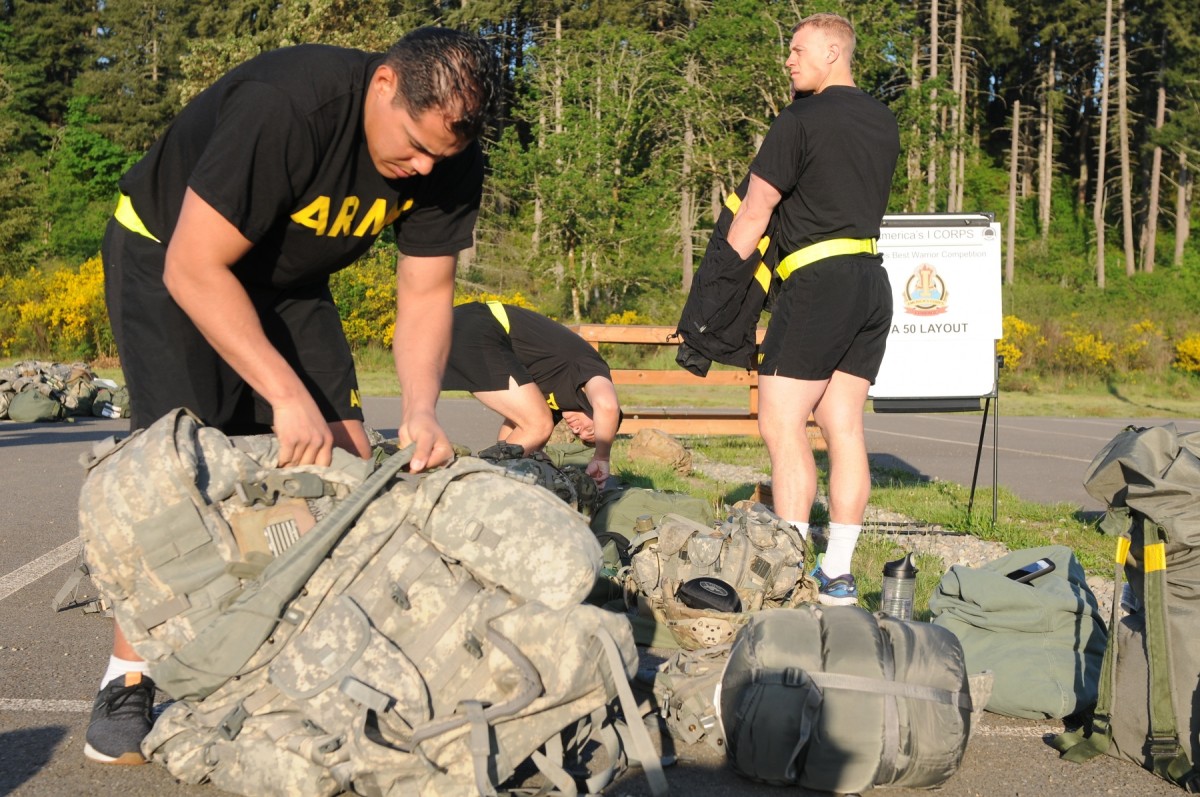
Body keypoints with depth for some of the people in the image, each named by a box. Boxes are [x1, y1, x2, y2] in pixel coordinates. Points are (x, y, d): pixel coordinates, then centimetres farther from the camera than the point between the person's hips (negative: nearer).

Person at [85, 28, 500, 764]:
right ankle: (127, 682, -7)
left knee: (347, 458, -5)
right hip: (170, 254, -6)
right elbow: (193, 268, -32)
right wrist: (287, 394, -36)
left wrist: (422, 409, -28)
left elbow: (425, 294, -11)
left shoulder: (448, 163, -17)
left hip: (285, 278, 6)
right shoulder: (285, 107, -36)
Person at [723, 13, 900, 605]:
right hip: (874, 281, 8)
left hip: (819, 281, -8)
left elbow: (754, 212, -6)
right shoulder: (883, 122, 17)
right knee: (842, 424, 8)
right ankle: (838, 573, 9)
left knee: (781, 422, -6)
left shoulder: (800, 121, -6)